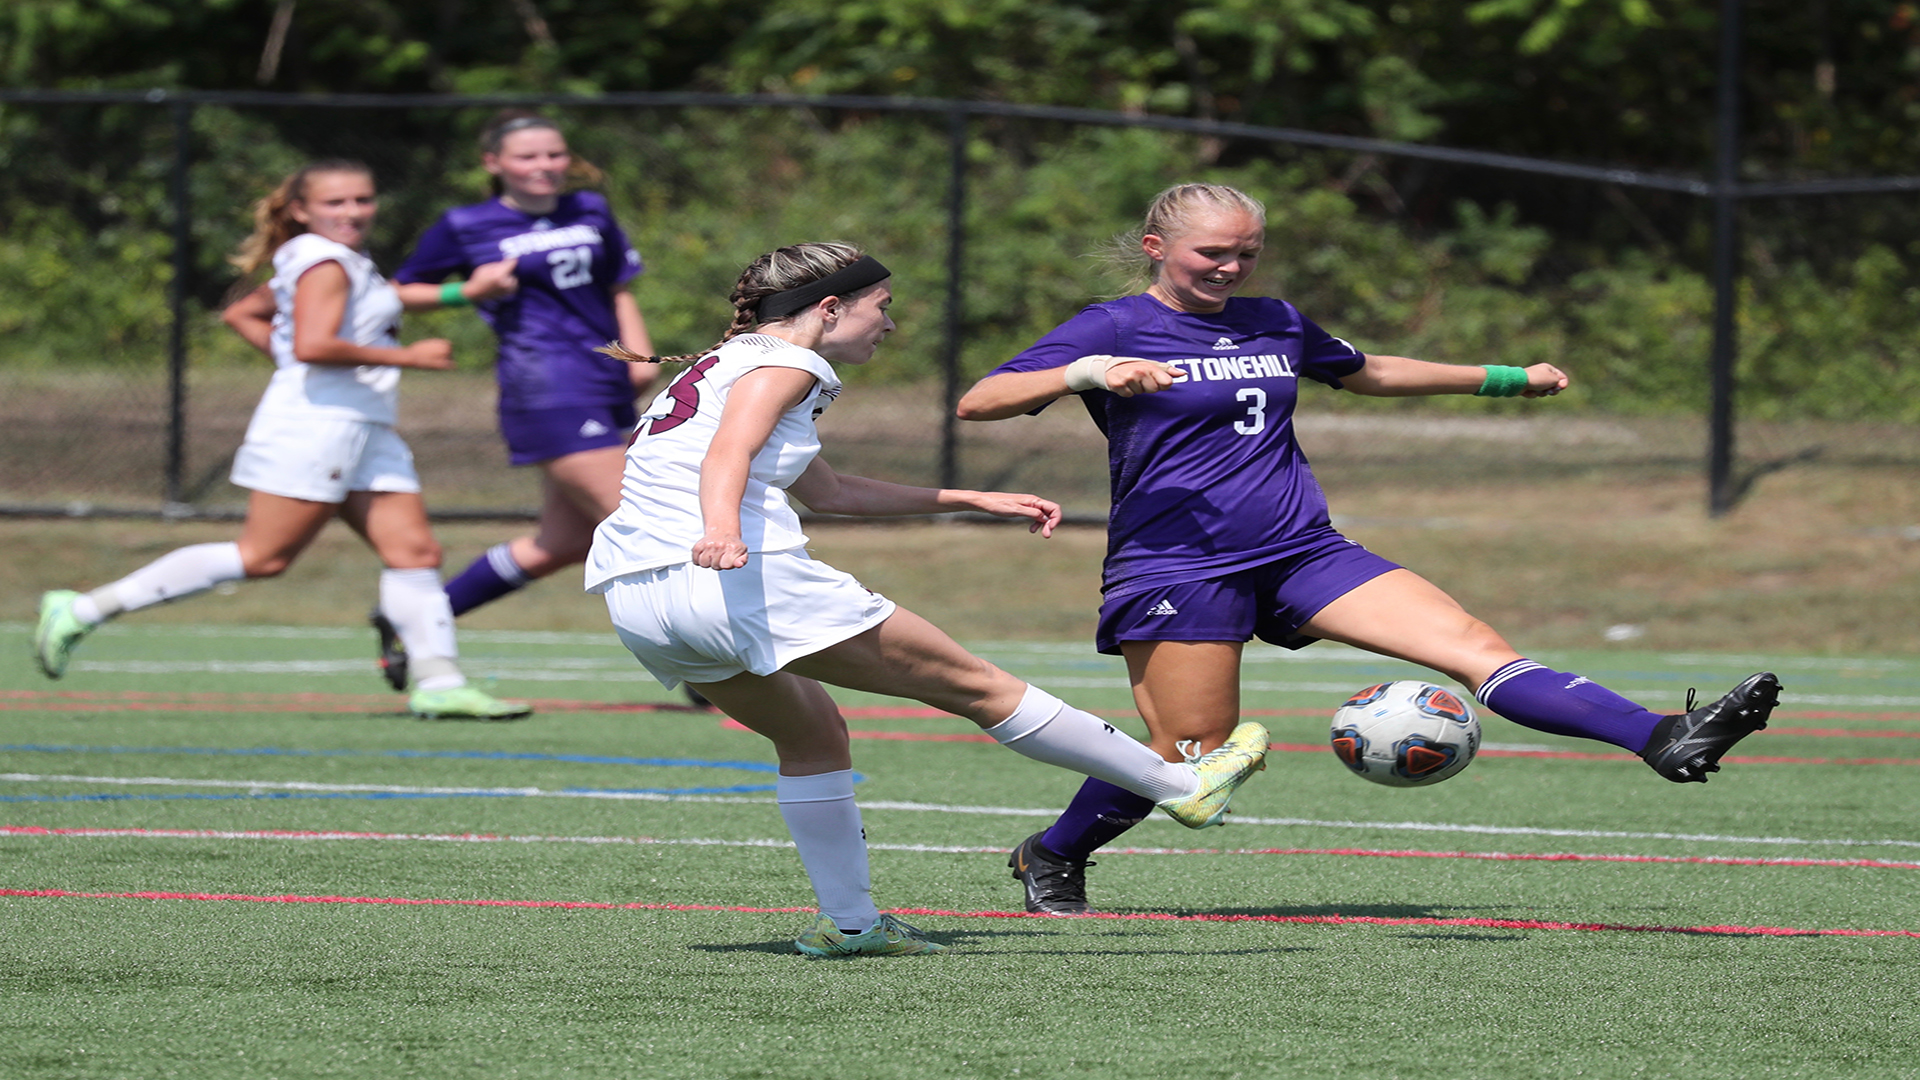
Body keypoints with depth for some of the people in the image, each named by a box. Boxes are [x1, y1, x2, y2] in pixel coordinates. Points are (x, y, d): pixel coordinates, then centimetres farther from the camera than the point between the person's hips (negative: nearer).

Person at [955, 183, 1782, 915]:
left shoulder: (1274, 325, 16)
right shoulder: (1114, 328, -3)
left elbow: (1367, 373, 35)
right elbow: (977, 403, -13)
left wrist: (1508, 380, 38)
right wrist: (1087, 373, -30)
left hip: (1301, 552, 5)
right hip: (1174, 568, -5)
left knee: (1474, 646, -10)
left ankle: (1663, 742, -24)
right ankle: (1051, 857, 21)